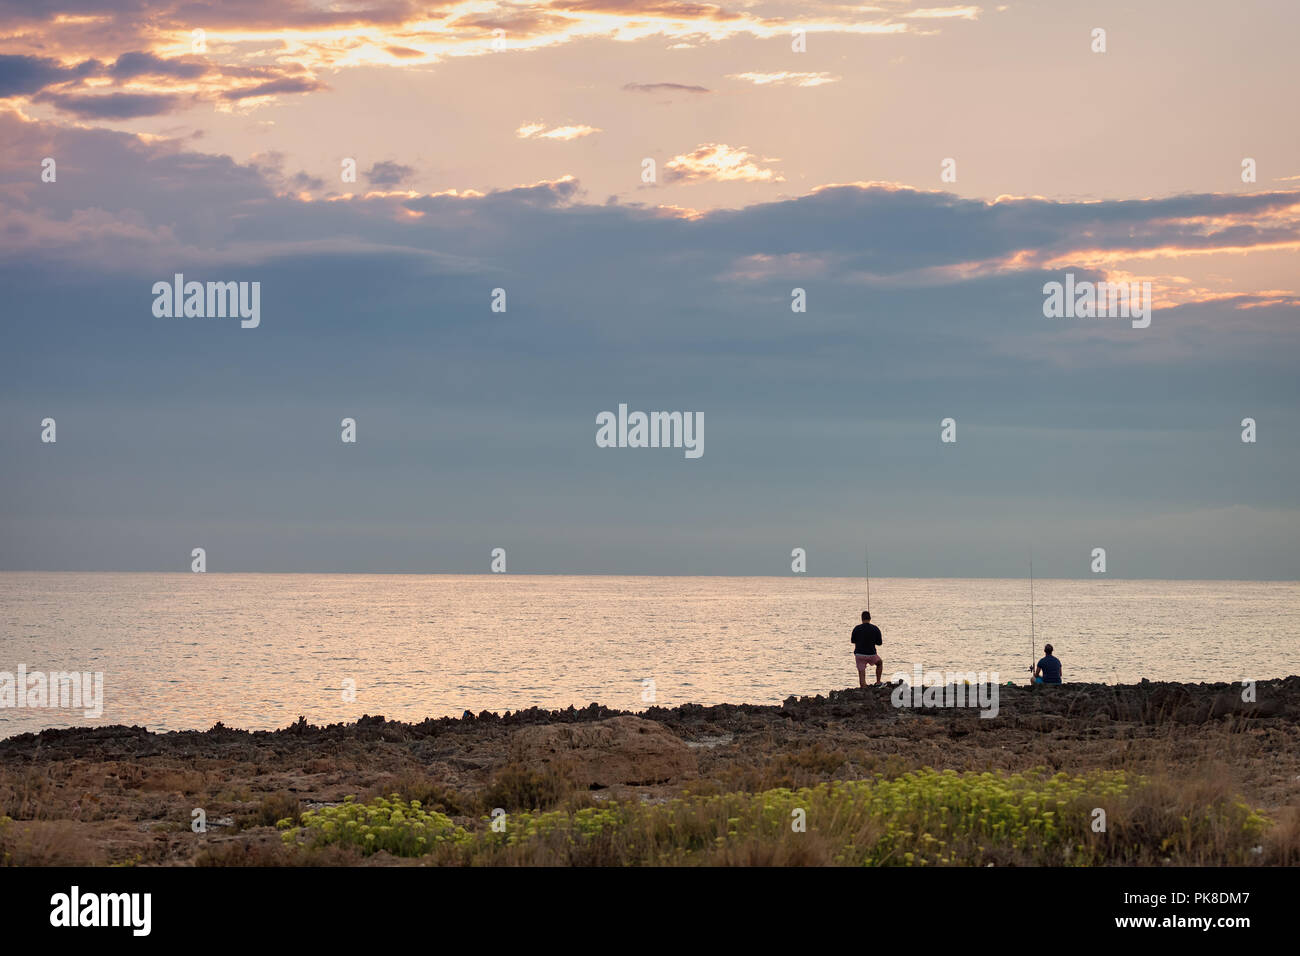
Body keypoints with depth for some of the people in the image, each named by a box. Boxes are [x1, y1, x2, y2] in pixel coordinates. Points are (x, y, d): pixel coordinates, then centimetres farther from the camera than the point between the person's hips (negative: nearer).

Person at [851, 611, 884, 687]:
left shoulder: (856, 629, -5)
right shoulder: (875, 629, -5)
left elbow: (853, 641, 9)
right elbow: (879, 643, 3)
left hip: (859, 654, 0)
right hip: (871, 654, 0)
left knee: (861, 674, 3)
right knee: (880, 663, 30)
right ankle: (878, 682, 28)